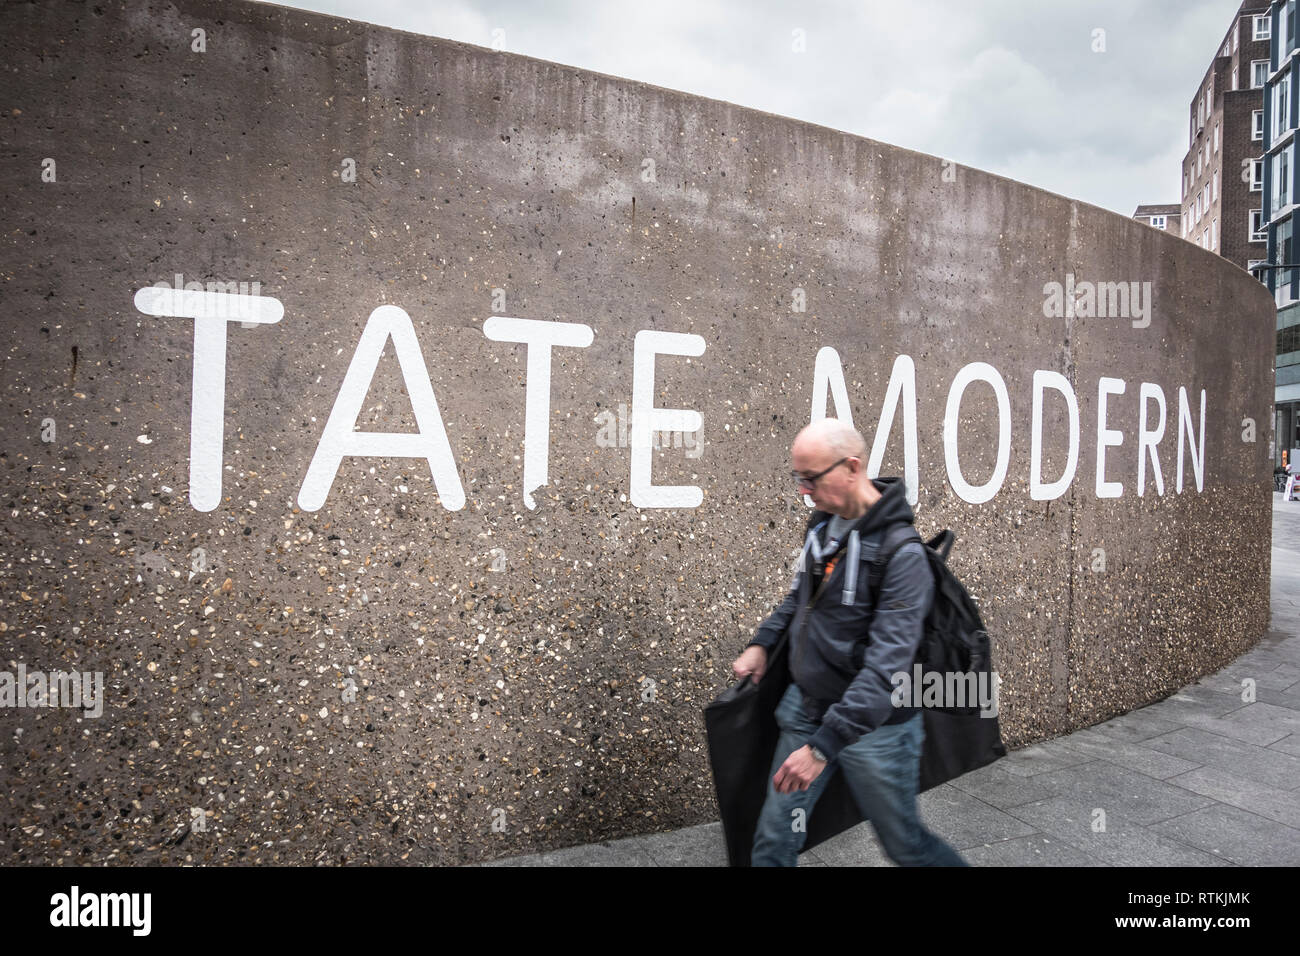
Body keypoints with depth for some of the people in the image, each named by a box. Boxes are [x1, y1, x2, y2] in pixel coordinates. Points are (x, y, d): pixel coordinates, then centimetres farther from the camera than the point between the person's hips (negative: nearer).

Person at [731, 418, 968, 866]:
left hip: (873, 725, -6)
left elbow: (887, 663, -29)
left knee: (905, 845, 12)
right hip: (806, 709, 6)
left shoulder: (902, 553, -23)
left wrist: (825, 745, -33)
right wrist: (762, 641, 5)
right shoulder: (823, 526, 2)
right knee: (774, 838, 9)